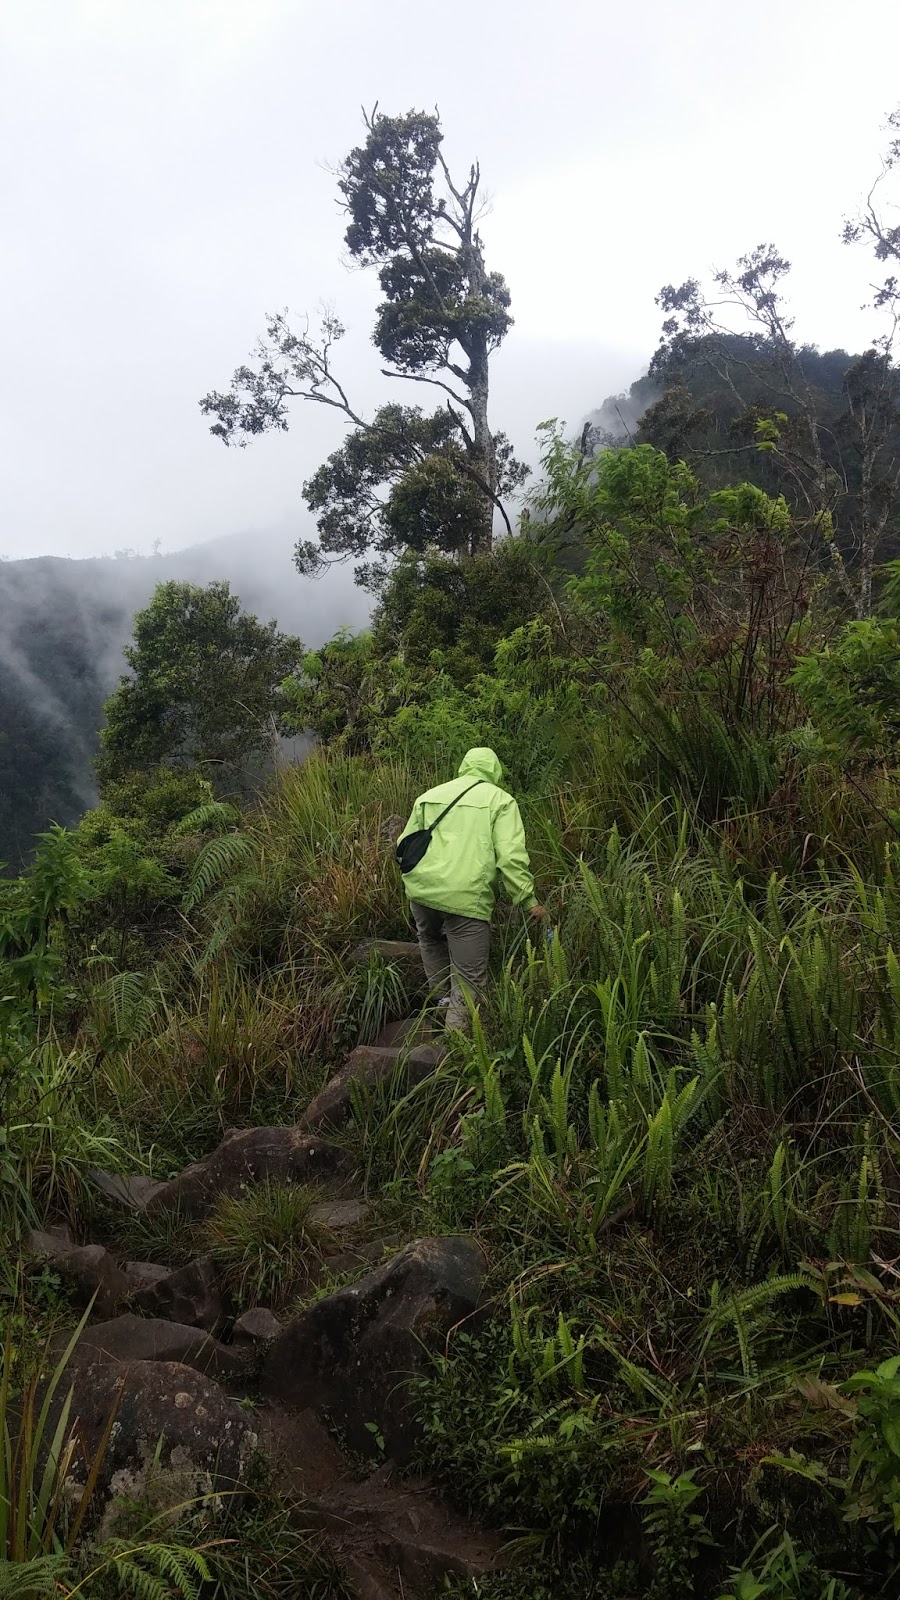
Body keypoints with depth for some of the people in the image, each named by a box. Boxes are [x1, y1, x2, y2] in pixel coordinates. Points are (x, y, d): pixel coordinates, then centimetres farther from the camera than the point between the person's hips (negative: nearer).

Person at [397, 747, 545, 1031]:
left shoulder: (429, 795, 20)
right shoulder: (500, 800, 8)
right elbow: (511, 856, -4)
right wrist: (528, 900, 1)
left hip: (421, 889, 5)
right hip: (467, 897, -4)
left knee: (431, 939, 34)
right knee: (468, 978, 6)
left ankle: (443, 997, 33)